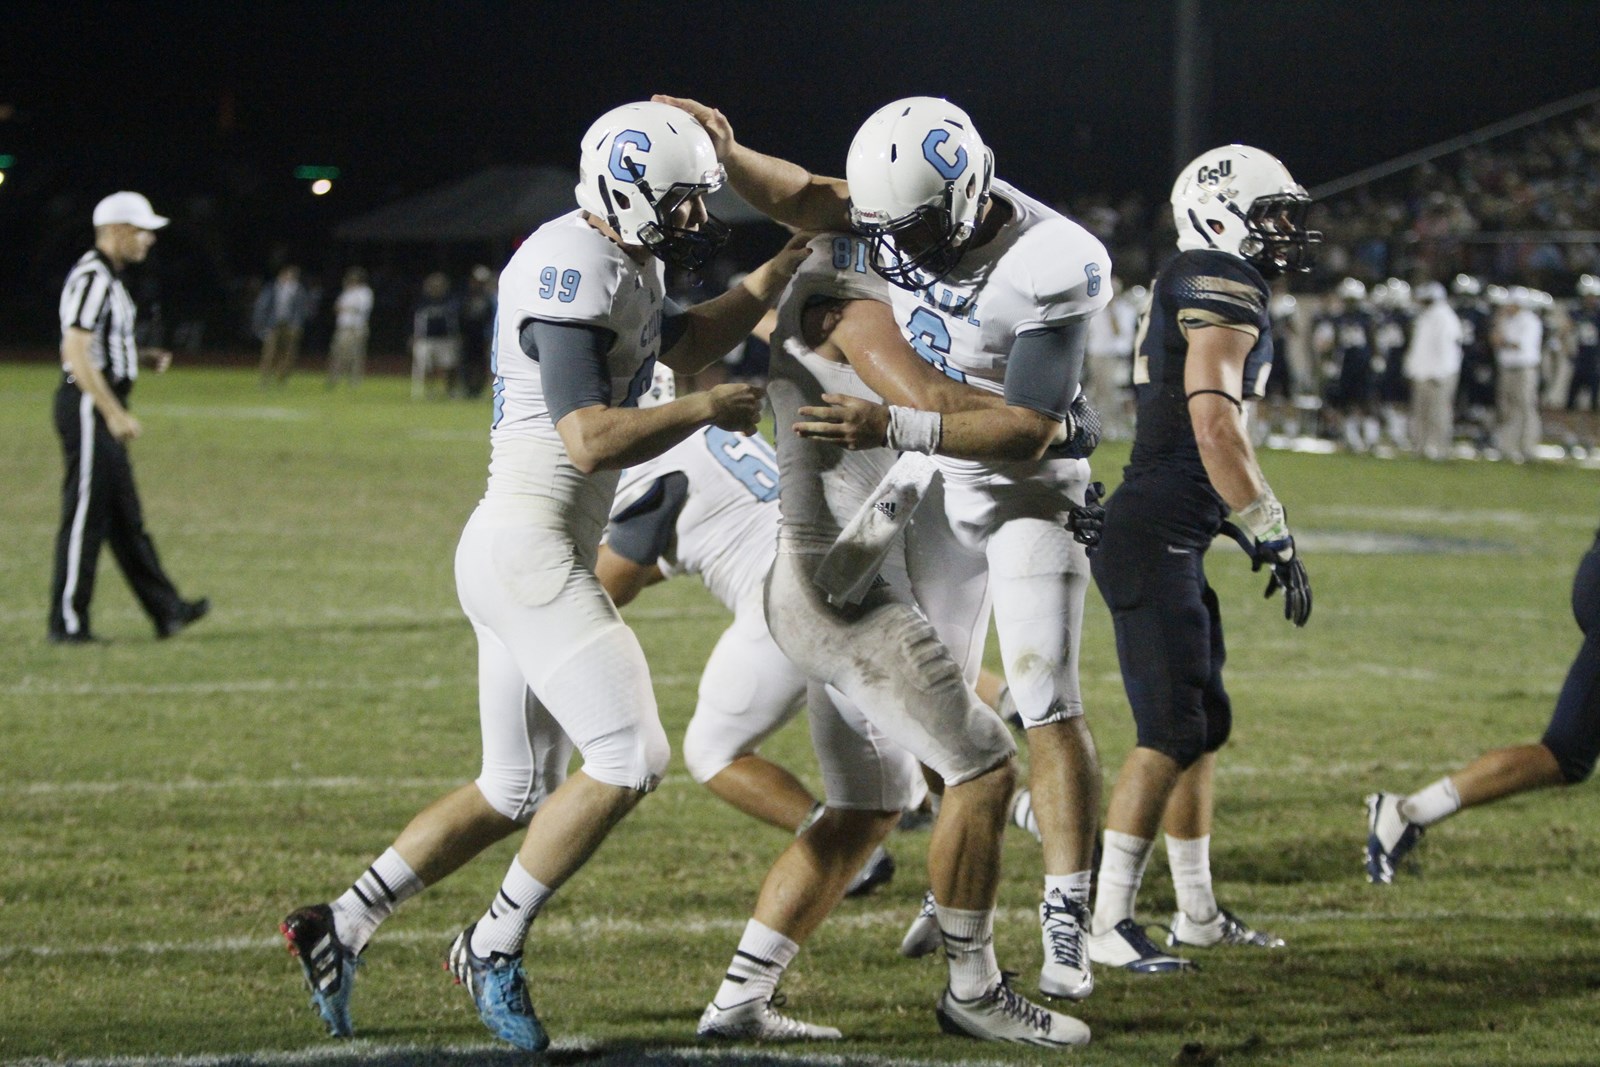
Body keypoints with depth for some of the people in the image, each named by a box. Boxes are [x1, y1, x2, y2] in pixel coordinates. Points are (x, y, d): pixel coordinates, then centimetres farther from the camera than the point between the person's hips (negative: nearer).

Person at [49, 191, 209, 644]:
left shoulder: (108, 279, 17)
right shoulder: (92, 278, -16)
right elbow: (76, 353, -23)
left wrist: (142, 357, 11)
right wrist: (115, 414, -24)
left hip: (104, 410, 11)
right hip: (88, 406, -11)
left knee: (126, 519, 12)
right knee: (84, 516, -6)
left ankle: (165, 610, 16)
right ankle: (68, 623, -2)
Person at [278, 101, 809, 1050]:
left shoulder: (621, 263, 14)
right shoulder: (572, 271, -18)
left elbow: (685, 341, 35)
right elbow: (592, 439, -26)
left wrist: (784, 269, 27)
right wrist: (707, 412, -14)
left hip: (542, 556, 11)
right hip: (529, 549, -11)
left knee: (517, 794, 16)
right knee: (628, 761, -13)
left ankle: (338, 931, 19)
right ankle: (496, 947, 0)